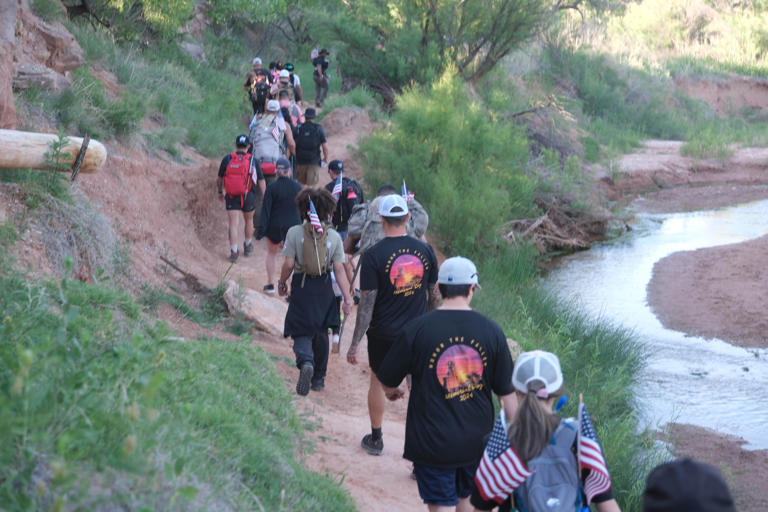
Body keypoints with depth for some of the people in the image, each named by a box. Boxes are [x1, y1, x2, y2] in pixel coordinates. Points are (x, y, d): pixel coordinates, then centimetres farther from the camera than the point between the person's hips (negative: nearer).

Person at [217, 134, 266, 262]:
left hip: (231, 197, 0)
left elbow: (220, 179, 6)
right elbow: (261, 181, -4)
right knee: (249, 220, 22)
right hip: (248, 196, 0)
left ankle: (234, 252, -4)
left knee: (233, 224, 2)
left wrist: (220, 191, 23)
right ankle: (248, 246, 36)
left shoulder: (227, 159, -3)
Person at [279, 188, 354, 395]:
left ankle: (305, 362, -30)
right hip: (324, 288, 3)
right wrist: (347, 298, -4)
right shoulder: (333, 236, -4)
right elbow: (339, 269, -6)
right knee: (321, 333, 18)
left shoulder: (294, 233, -9)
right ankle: (319, 378, 25)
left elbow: (288, 264, -10)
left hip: (302, 287, -3)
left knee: (302, 333, 2)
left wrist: (282, 283, 9)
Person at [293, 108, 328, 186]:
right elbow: (325, 146, -3)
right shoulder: (318, 129, -2)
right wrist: (325, 158, 12)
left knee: (300, 184, 14)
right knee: (311, 185, -2)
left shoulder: (298, 128, 1)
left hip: (300, 160, 2)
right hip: (314, 160, -2)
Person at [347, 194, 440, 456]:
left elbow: (366, 304, -15)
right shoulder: (425, 250, -4)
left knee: (378, 382, 18)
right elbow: (434, 295, 6)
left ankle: (375, 439, 32)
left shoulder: (373, 255, -15)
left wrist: (355, 343, -8)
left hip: (383, 333, -2)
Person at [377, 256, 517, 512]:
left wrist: (392, 392, 23)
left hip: (432, 443, -3)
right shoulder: (491, 330, -5)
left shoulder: (417, 329, -12)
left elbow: (387, 380, -2)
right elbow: (506, 392, -1)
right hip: (477, 440, 3)